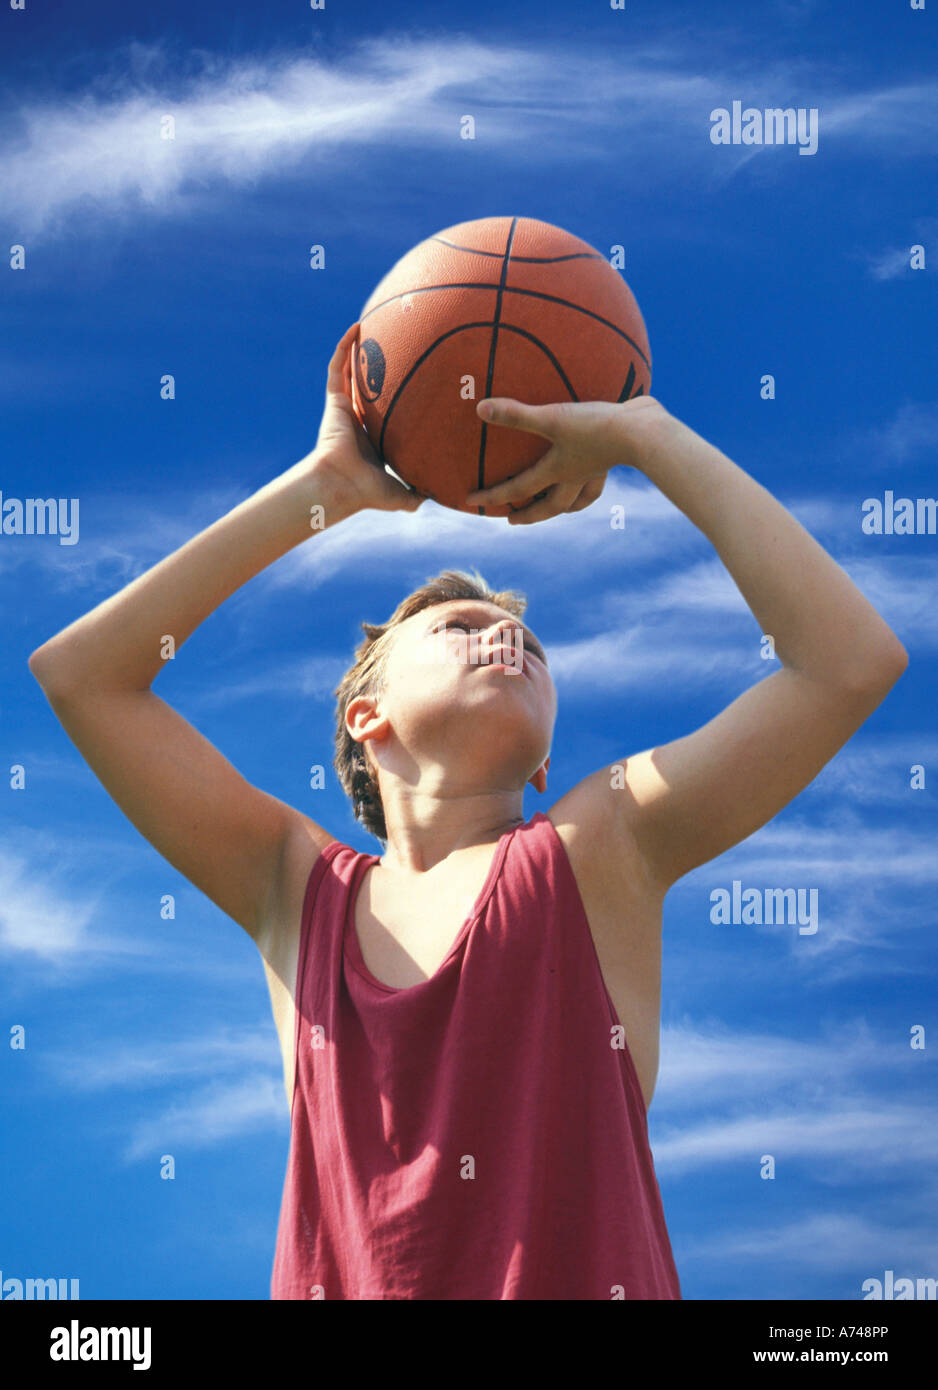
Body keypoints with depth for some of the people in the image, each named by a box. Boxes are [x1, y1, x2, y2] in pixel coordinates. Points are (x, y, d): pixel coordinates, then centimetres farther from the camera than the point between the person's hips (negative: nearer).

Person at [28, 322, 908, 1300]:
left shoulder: (597, 854, 4)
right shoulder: (298, 890, 7)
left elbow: (854, 660, -2)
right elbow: (75, 670, 3)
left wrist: (645, 437, 2)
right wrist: (326, 487, 7)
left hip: (582, 1275, 0)